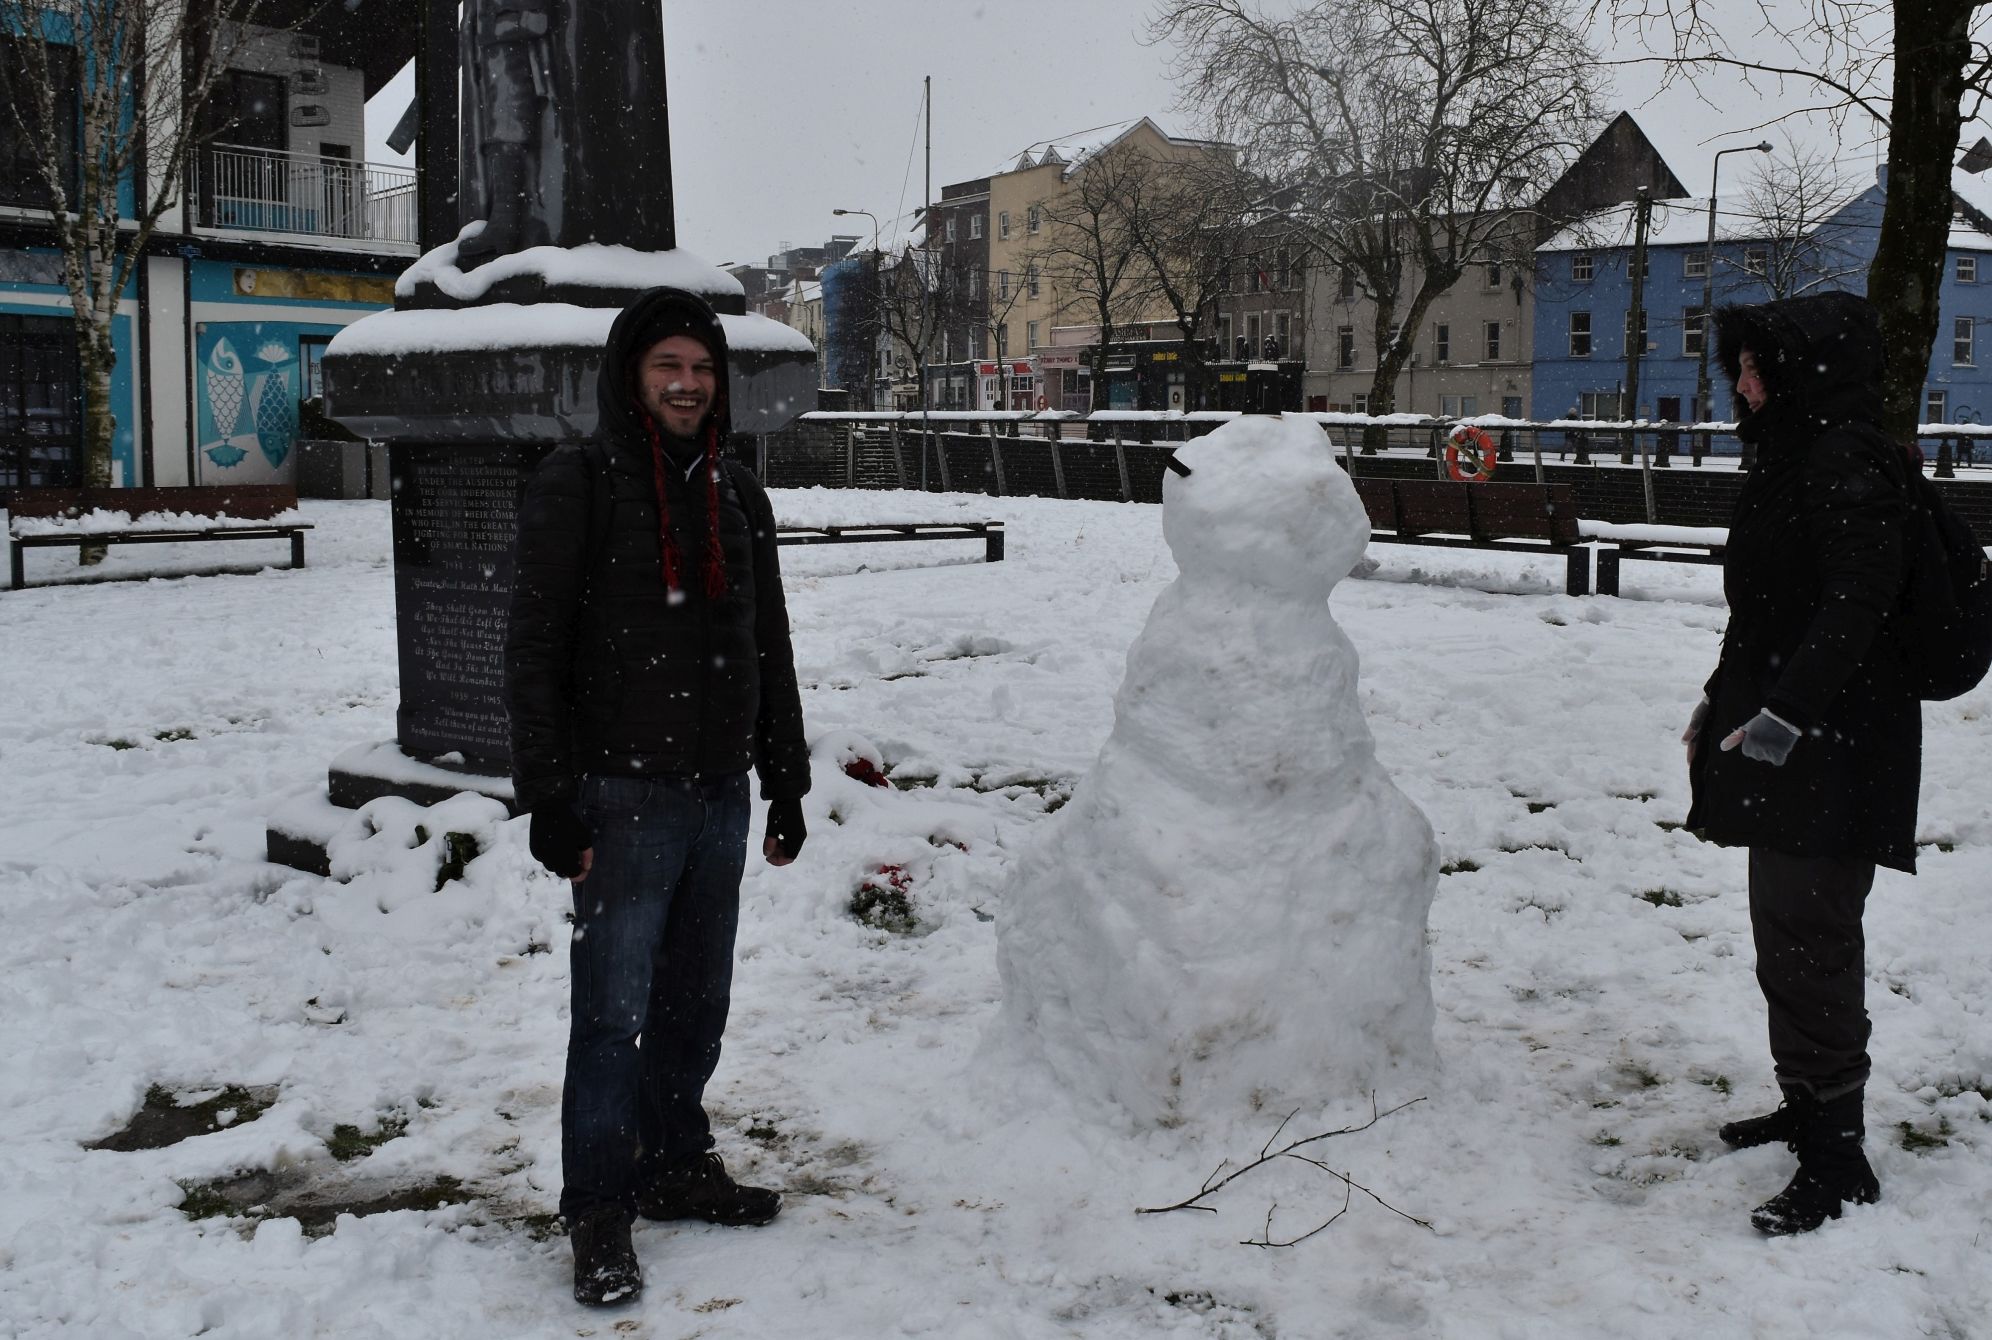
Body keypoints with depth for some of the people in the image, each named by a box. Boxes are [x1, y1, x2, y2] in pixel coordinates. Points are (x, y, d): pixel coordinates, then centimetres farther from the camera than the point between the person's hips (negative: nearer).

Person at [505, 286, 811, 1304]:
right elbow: (535, 656, -8)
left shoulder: (738, 499, 13)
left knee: (696, 1004, 15)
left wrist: (785, 787, 16)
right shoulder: (576, 486, -6)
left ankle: (676, 1164, 31)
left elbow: (769, 654, 18)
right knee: (615, 1012, -3)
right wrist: (551, 803, -13)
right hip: (624, 796, -6)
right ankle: (599, 1214, 9)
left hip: (721, 797, 6)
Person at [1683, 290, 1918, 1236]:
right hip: (1781, 746, 10)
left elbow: (1854, 608, -23)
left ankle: (1837, 1160, 1)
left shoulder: (1851, 465, -15)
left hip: (1832, 757, -10)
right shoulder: (1795, 460, 17)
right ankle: (1808, 1106, 33)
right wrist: (1721, 701, 21)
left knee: (1808, 945, -7)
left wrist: (1780, 717, -24)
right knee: (1787, 937, 18)